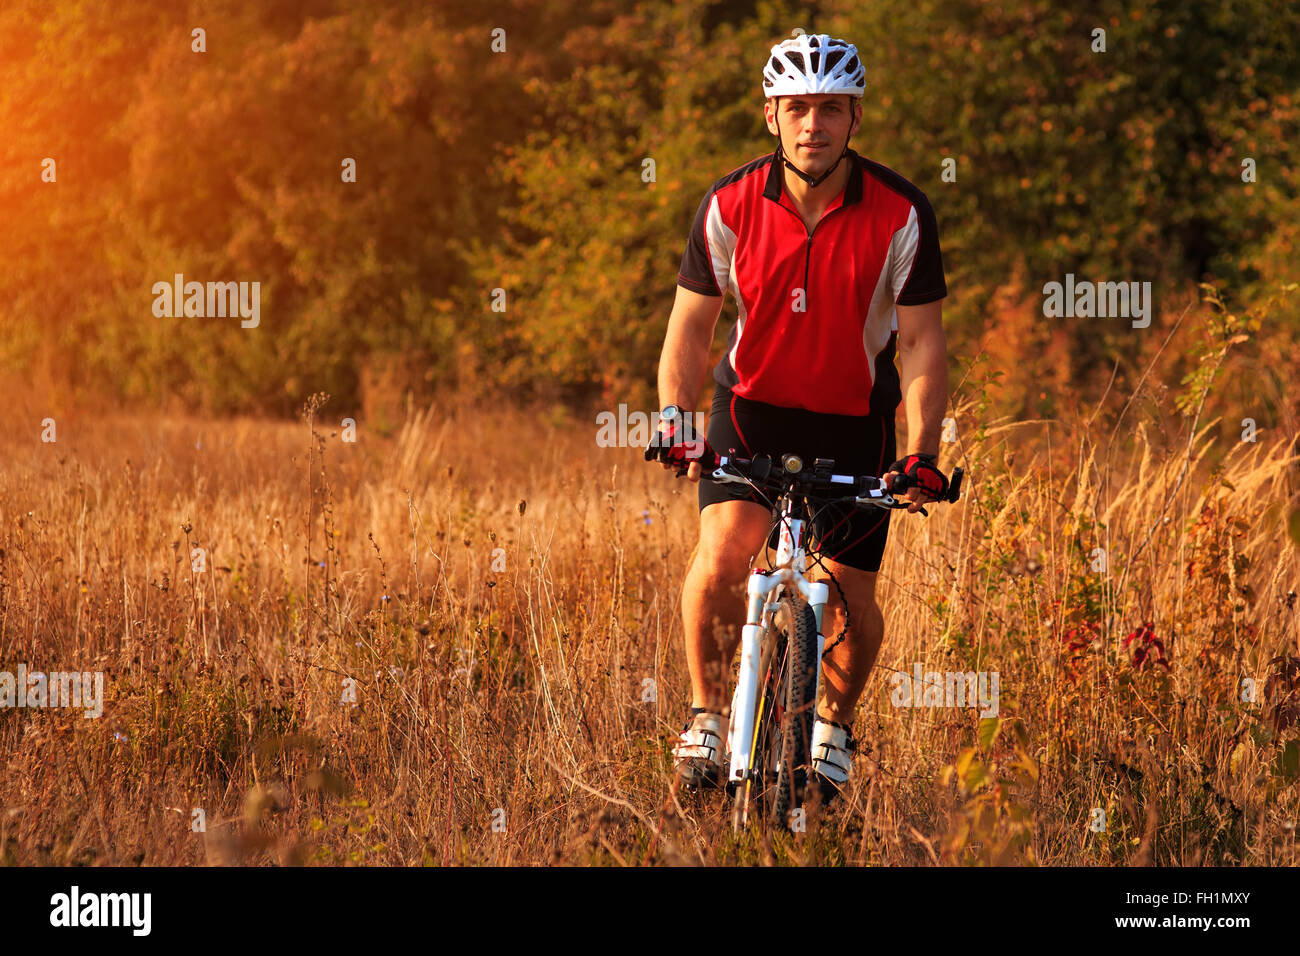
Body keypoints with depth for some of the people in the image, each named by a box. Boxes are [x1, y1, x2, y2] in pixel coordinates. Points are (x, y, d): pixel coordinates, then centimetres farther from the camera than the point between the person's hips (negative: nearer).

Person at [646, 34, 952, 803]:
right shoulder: (731, 206, -14)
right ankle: (708, 714, -4)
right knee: (724, 551, -23)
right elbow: (693, 324, -6)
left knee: (853, 599, -1)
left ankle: (835, 723, 28)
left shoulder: (901, 214, -17)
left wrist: (923, 452, -23)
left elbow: (921, 341, -13)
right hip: (753, 403, 0)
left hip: (855, 419, 0)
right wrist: (673, 416, -21)